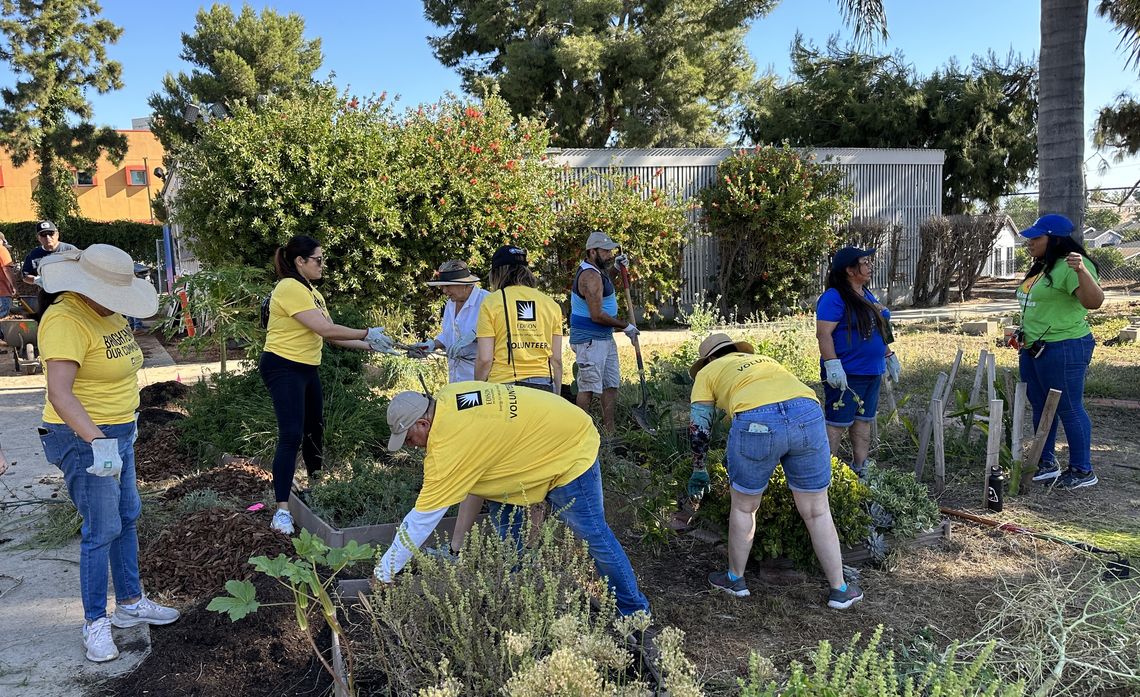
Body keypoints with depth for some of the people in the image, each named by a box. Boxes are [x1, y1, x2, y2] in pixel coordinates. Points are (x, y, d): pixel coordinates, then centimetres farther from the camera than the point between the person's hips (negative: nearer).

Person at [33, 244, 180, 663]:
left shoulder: (107, 312, 5)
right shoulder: (65, 320, -23)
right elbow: (60, 394, -33)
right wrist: (98, 443, -40)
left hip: (118, 432, 9)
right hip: (85, 439, -9)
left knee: (127, 518, 16)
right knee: (102, 530, -3)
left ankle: (130, 603, 30)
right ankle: (95, 623, 12)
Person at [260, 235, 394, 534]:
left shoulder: (312, 293, 12)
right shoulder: (290, 288, -18)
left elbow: (332, 334, 10)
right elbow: (326, 330, -22)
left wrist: (369, 346, 4)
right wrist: (368, 333, -15)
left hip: (307, 369, 10)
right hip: (283, 368, -10)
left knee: (315, 429, 18)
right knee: (292, 436, -14)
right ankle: (282, 509, -11)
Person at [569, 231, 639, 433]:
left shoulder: (598, 271, 13)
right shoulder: (590, 276, -20)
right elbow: (597, 315, -24)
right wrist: (626, 326, -14)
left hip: (605, 338, 11)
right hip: (589, 340, -11)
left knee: (611, 385, 12)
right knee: (588, 387, -6)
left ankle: (609, 431, 17)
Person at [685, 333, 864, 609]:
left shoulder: (707, 372, 27)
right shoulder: (762, 360, 41)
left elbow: (698, 426, 22)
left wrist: (699, 471, 35)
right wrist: (736, 456, 57)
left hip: (756, 419, -4)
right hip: (808, 413, 4)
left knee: (743, 507, 20)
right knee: (817, 512, 18)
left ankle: (735, 579, 36)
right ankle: (840, 590, 29)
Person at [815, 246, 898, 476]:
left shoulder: (867, 296, 14)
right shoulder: (834, 297, -15)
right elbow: (823, 333, -21)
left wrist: (889, 357, 23)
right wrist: (833, 365, -27)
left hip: (872, 373, 9)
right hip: (846, 375, -9)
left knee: (864, 422, 14)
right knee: (837, 424, -6)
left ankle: (861, 471, 24)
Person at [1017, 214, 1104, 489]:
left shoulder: (1070, 266, -18)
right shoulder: (1041, 268, 13)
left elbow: (1094, 302, -31)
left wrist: (1082, 271, -46)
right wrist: (1025, 338, 24)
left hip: (1064, 350, -10)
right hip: (1033, 350, 10)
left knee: (1069, 409, -1)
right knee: (1040, 407, 16)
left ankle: (1083, 471, 12)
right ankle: (1046, 464, 28)